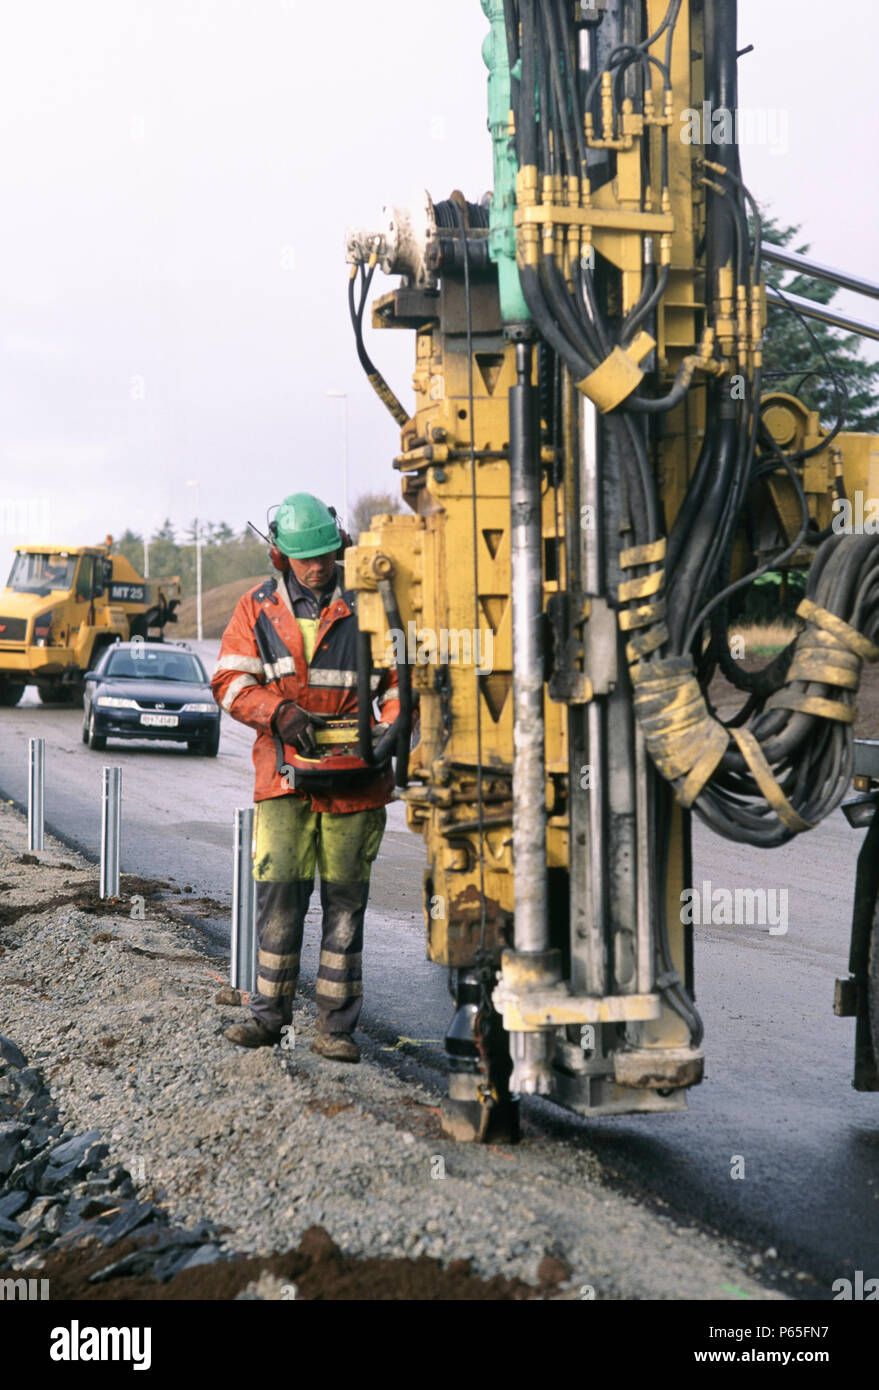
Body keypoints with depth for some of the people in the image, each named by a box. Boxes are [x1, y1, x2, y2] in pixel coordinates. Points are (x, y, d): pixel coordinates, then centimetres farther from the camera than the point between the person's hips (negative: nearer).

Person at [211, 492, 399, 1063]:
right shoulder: (258, 609, 8)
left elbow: (401, 678, 9)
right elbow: (231, 682, 3)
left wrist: (393, 728, -10)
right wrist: (281, 712, -14)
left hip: (355, 778, 0)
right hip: (286, 774, 0)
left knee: (346, 901, 4)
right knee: (280, 892, -5)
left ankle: (336, 1027, 11)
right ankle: (269, 1015, 9)